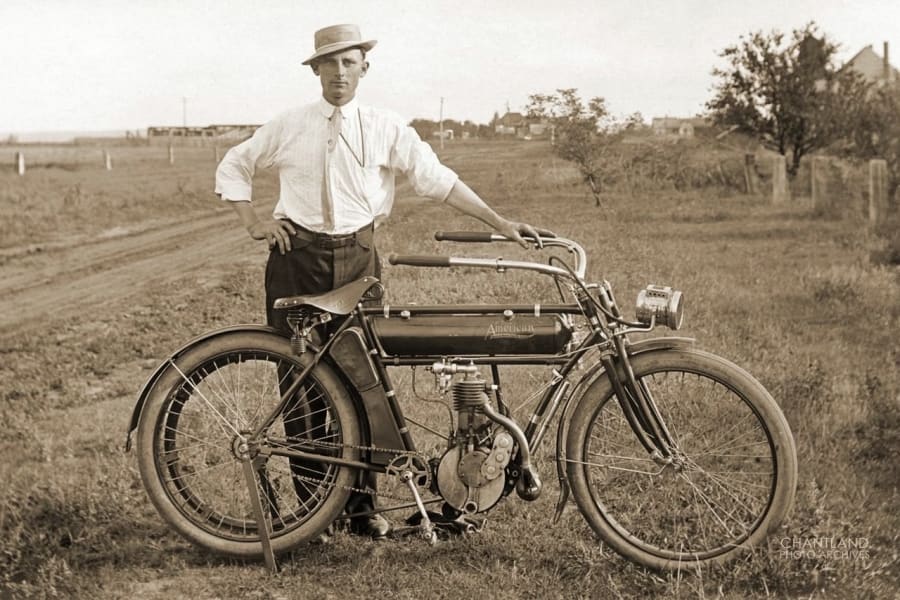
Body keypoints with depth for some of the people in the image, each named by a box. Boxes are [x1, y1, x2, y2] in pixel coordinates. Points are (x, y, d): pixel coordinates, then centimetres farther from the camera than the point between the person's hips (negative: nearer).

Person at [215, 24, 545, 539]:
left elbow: (437, 178, -3)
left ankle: (360, 501, 11)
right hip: (298, 257, 0)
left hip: (358, 257, 0)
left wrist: (499, 222, -11)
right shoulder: (289, 127, 4)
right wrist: (254, 223, 3)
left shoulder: (386, 129, 3)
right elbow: (233, 167, 16)